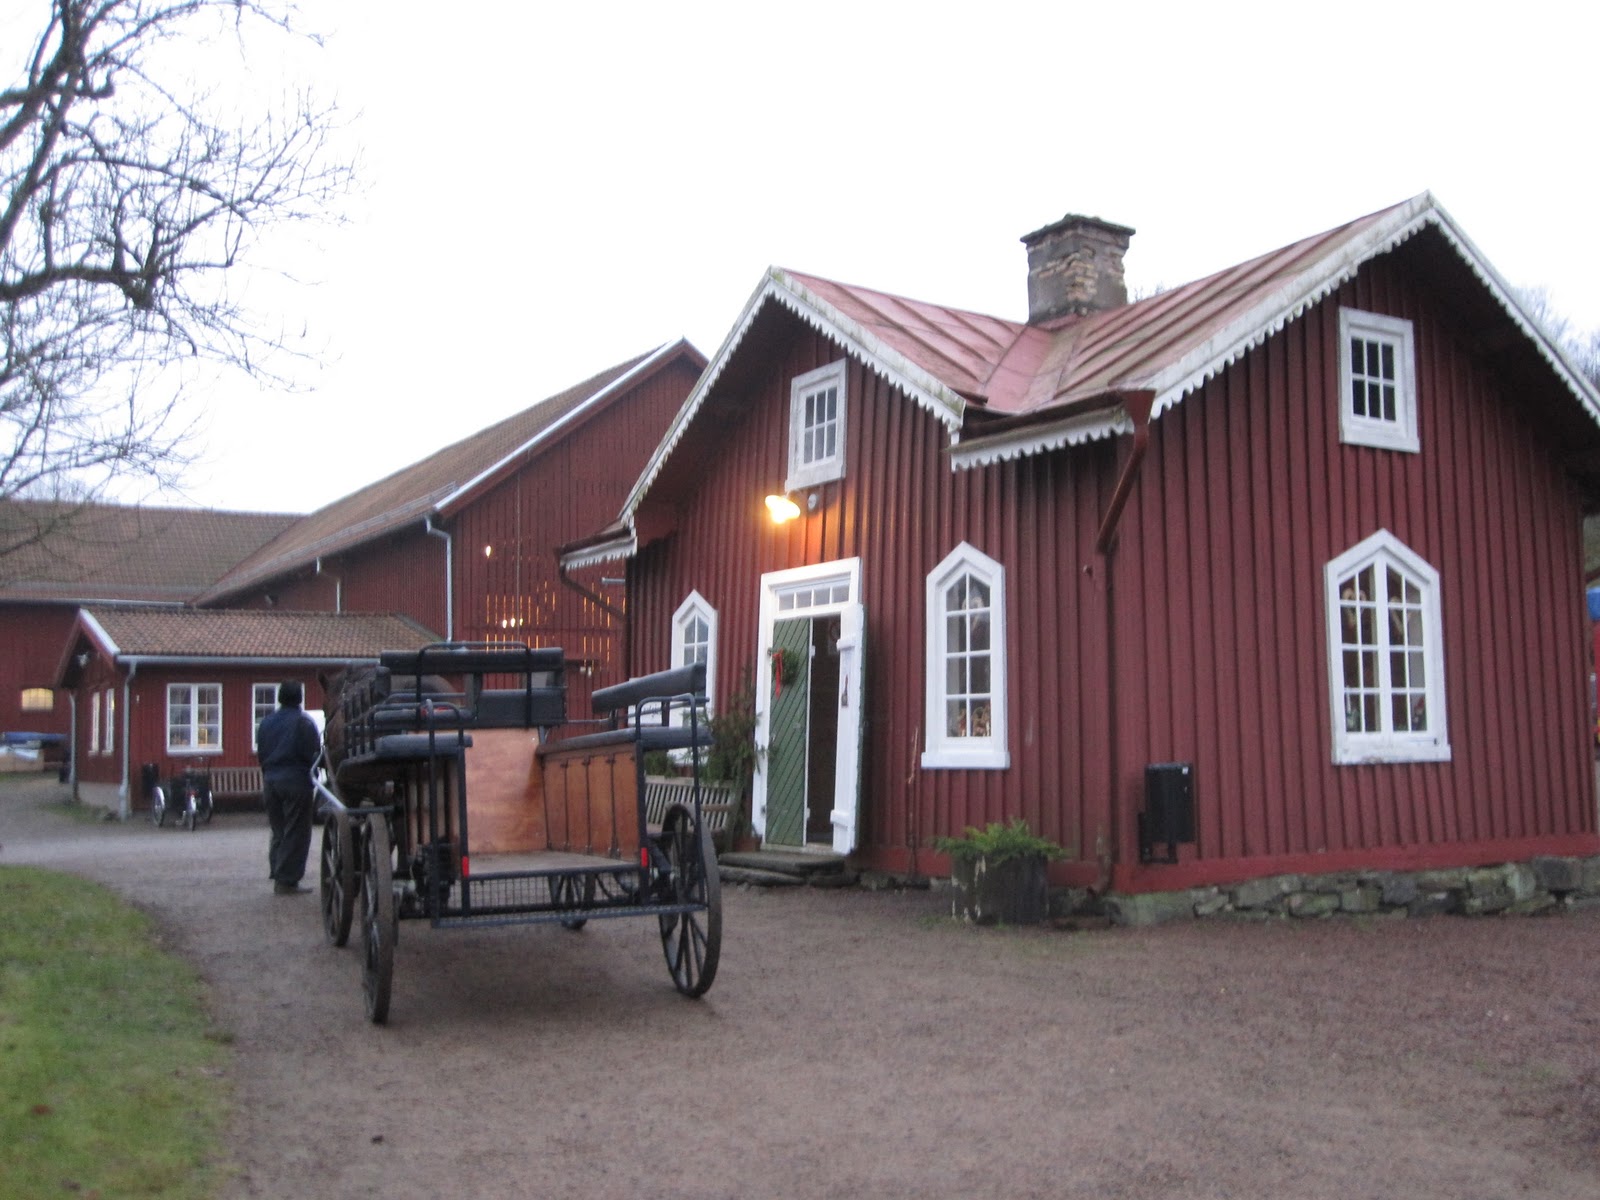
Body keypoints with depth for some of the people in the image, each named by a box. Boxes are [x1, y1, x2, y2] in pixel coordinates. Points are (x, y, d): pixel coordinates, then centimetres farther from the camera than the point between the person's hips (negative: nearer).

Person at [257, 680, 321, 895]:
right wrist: (308, 769, 5)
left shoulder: (267, 722, 10)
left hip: (271, 781, 6)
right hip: (296, 780, -6)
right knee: (296, 833, -2)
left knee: (278, 831, 16)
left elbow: (260, 754, 14)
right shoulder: (304, 723, -10)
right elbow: (313, 753, -14)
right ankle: (287, 880, -4)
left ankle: (277, 876, 16)